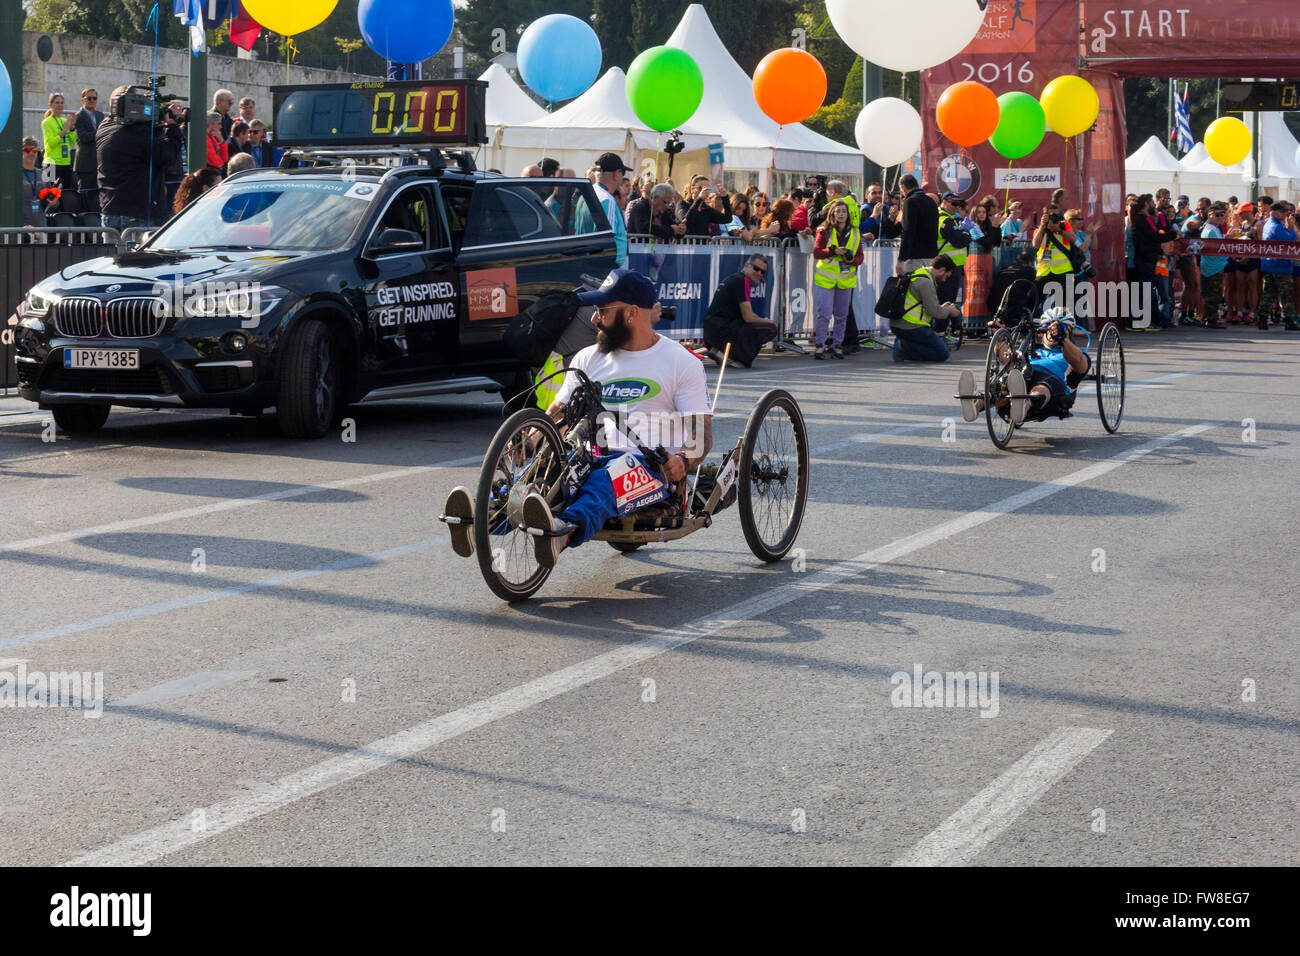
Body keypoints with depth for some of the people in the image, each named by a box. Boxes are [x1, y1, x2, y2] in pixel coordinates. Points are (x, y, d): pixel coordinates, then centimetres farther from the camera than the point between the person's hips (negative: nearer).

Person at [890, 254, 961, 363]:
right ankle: (904, 348, -14)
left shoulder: (916, 274, 18)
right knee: (942, 355, -6)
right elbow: (934, 311, -17)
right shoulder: (925, 281, -14)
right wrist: (949, 311, 3)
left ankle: (901, 344, 6)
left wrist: (941, 308, 21)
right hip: (911, 327, -10)